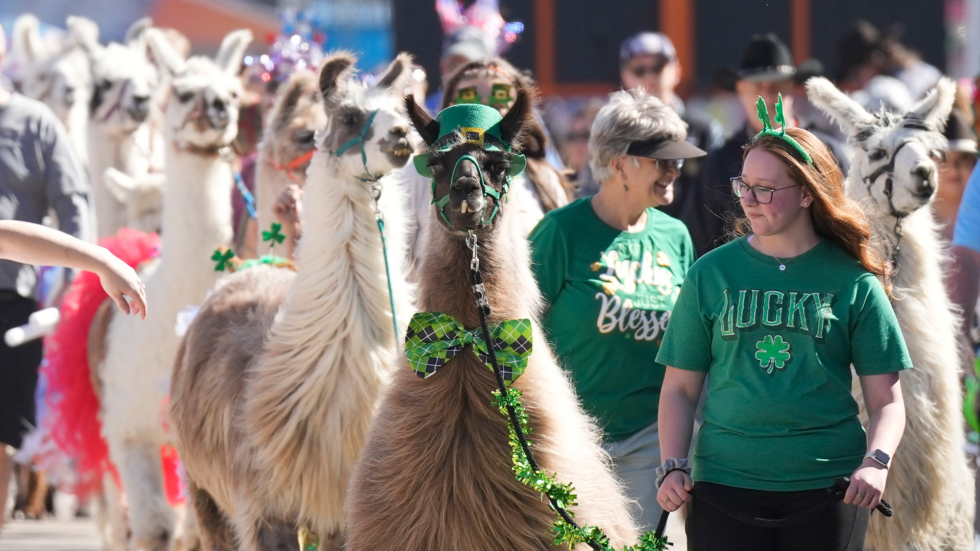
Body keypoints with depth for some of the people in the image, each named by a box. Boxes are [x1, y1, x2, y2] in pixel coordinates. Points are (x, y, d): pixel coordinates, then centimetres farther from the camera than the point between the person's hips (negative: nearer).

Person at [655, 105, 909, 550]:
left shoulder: (854, 281, 2)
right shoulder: (711, 274, 6)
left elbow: (886, 399, 3)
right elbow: (680, 387, 8)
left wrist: (876, 462, -15)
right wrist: (672, 467, -6)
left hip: (828, 488, 0)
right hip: (725, 478, 1)